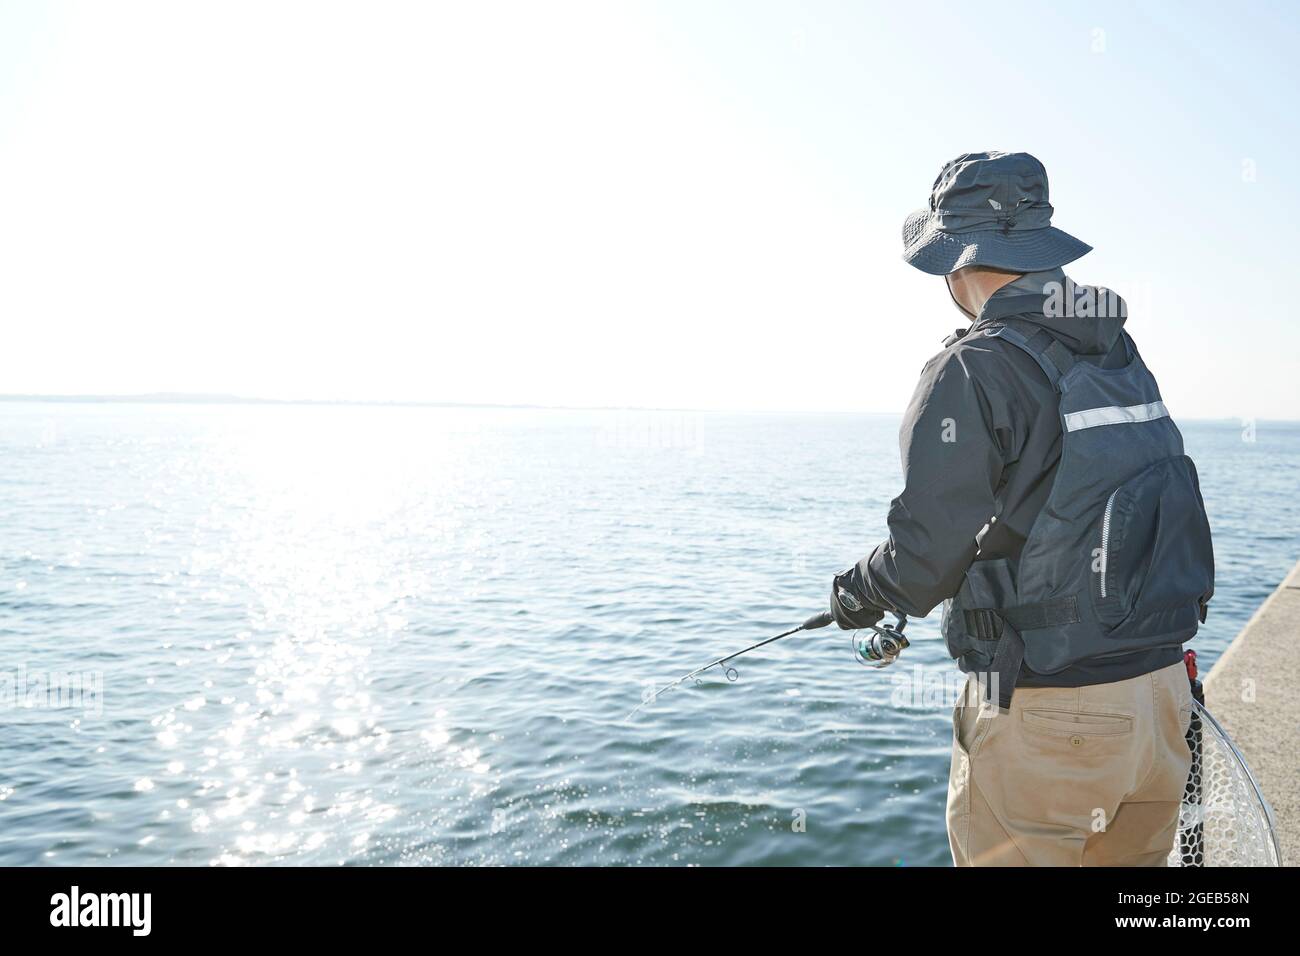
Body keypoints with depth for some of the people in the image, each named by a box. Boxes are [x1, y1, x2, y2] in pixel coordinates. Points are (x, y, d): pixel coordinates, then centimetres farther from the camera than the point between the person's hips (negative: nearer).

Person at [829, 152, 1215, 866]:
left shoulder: (973, 369, -16)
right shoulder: (1120, 352, 8)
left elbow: (928, 550, -16)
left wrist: (856, 596, 4)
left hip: (1047, 716, -8)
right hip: (1162, 685, 8)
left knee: (1001, 855, 10)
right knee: (1131, 857, 22)